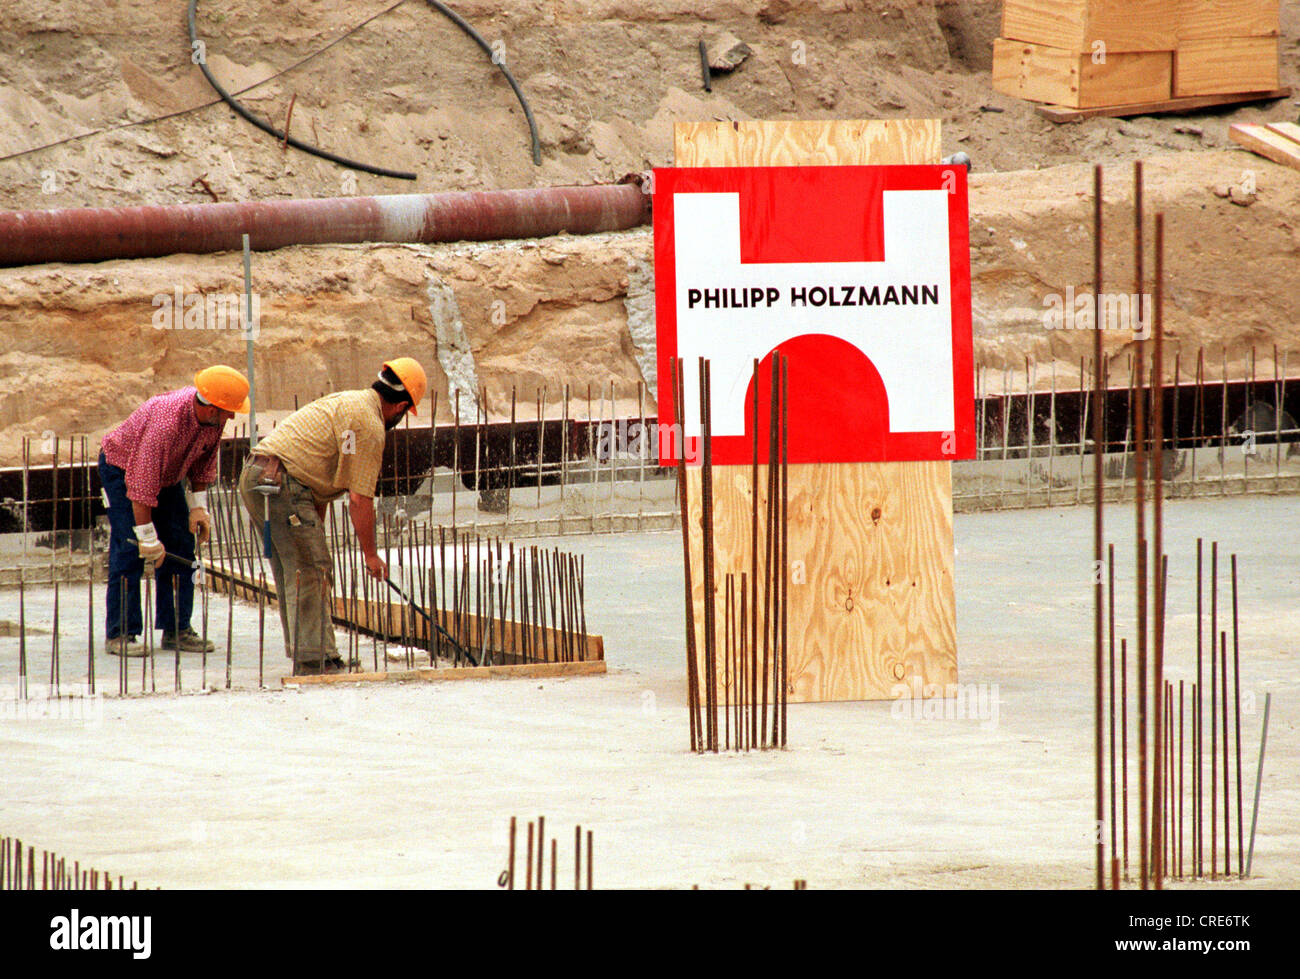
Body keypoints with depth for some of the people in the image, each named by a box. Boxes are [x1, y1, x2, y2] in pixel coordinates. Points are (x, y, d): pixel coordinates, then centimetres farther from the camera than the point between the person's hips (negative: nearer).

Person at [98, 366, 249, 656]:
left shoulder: (212, 419, -17)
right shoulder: (166, 421, -40)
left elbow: (204, 460, 4)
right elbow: (142, 483, -39)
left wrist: (198, 506, -2)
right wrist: (147, 536, -35)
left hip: (168, 474, 8)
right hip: (122, 469, -8)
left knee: (181, 549, 0)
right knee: (129, 551, -16)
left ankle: (176, 630, 4)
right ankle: (120, 634, -13)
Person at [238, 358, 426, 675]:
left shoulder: (345, 401, 23)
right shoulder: (370, 426, -9)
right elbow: (359, 499, -10)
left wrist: (316, 533, 27)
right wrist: (370, 554, -2)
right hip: (281, 483, -10)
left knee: (294, 574, 14)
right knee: (311, 572, -7)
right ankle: (311, 661, -10)